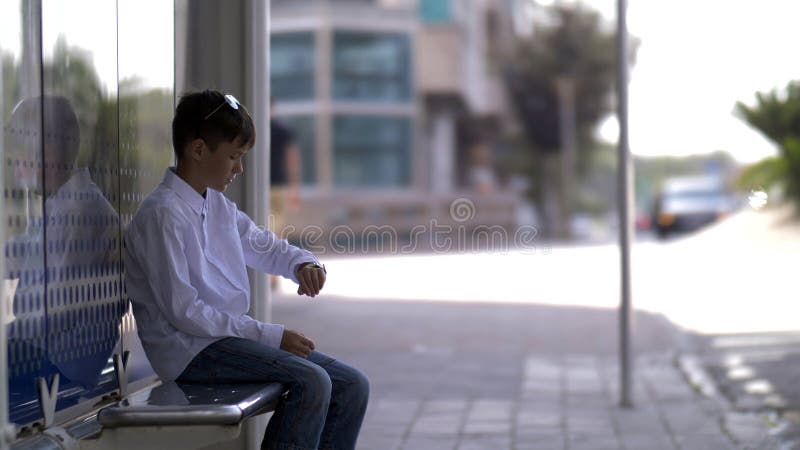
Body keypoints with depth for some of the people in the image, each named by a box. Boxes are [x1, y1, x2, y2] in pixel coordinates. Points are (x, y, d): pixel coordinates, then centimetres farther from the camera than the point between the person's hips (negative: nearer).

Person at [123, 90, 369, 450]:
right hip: (188, 350, -9)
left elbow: (263, 245, 28)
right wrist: (270, 336, -18)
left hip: (229, 336, 9)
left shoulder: (219, 205, 12)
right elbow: (183, 311, -19)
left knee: (352, 386, -1)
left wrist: (303, 264, 3)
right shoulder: (162, 215, -15)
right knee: (311, 382, -26)